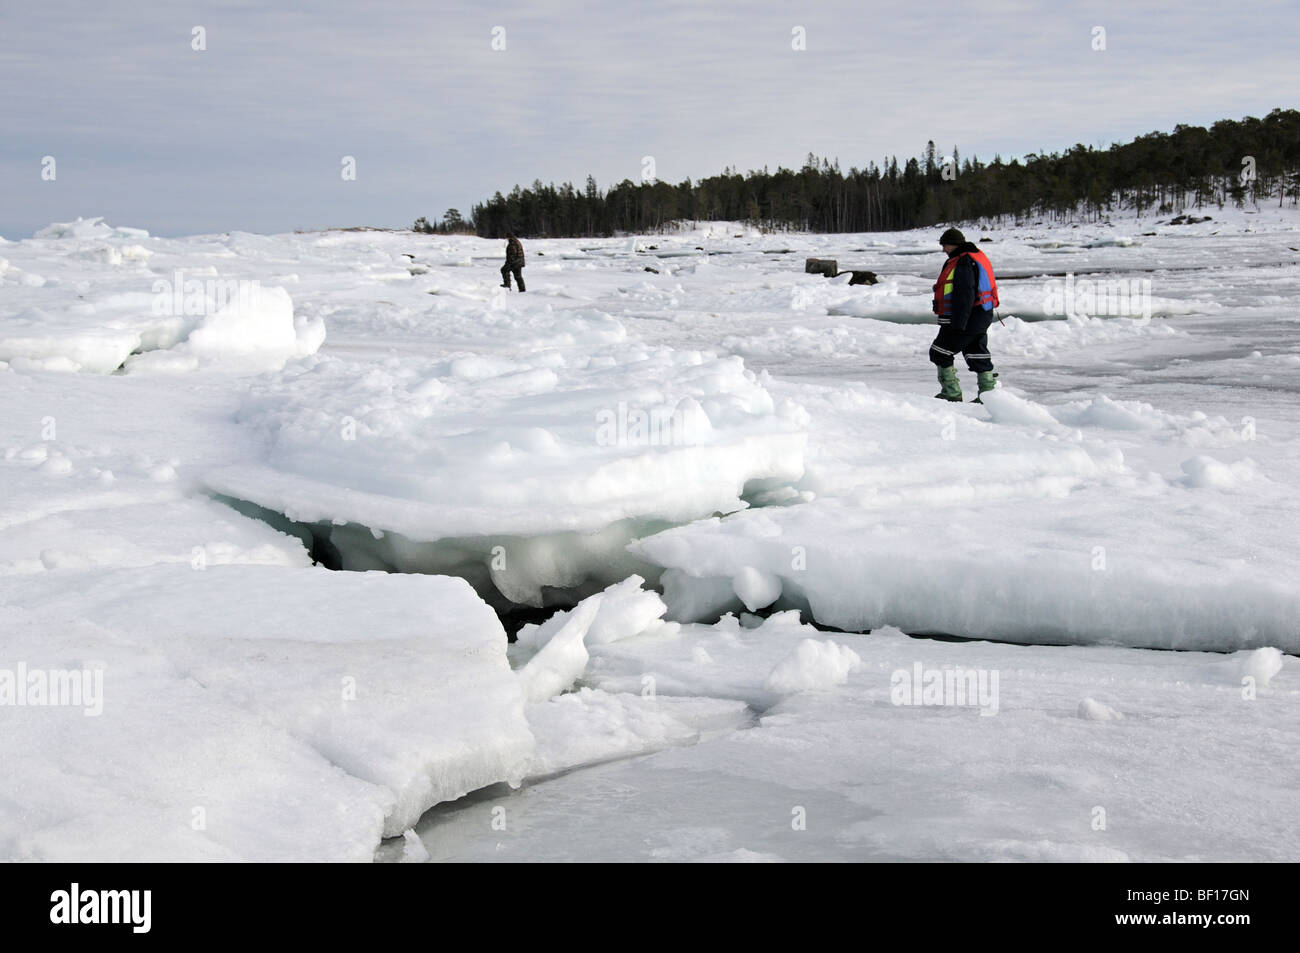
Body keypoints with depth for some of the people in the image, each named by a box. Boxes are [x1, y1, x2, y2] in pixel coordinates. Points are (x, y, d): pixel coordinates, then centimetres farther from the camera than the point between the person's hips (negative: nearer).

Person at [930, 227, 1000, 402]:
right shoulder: (978, 257, 15)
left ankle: (952, 392, 2)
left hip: (964, 321, -10)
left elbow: (964, 296, -25)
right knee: (978, 355, 14)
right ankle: (989, 391, 14)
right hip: (982, 318, 10)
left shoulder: (963, 264, -19)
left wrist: (958, 325, -25)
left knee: (940, 353, 0)